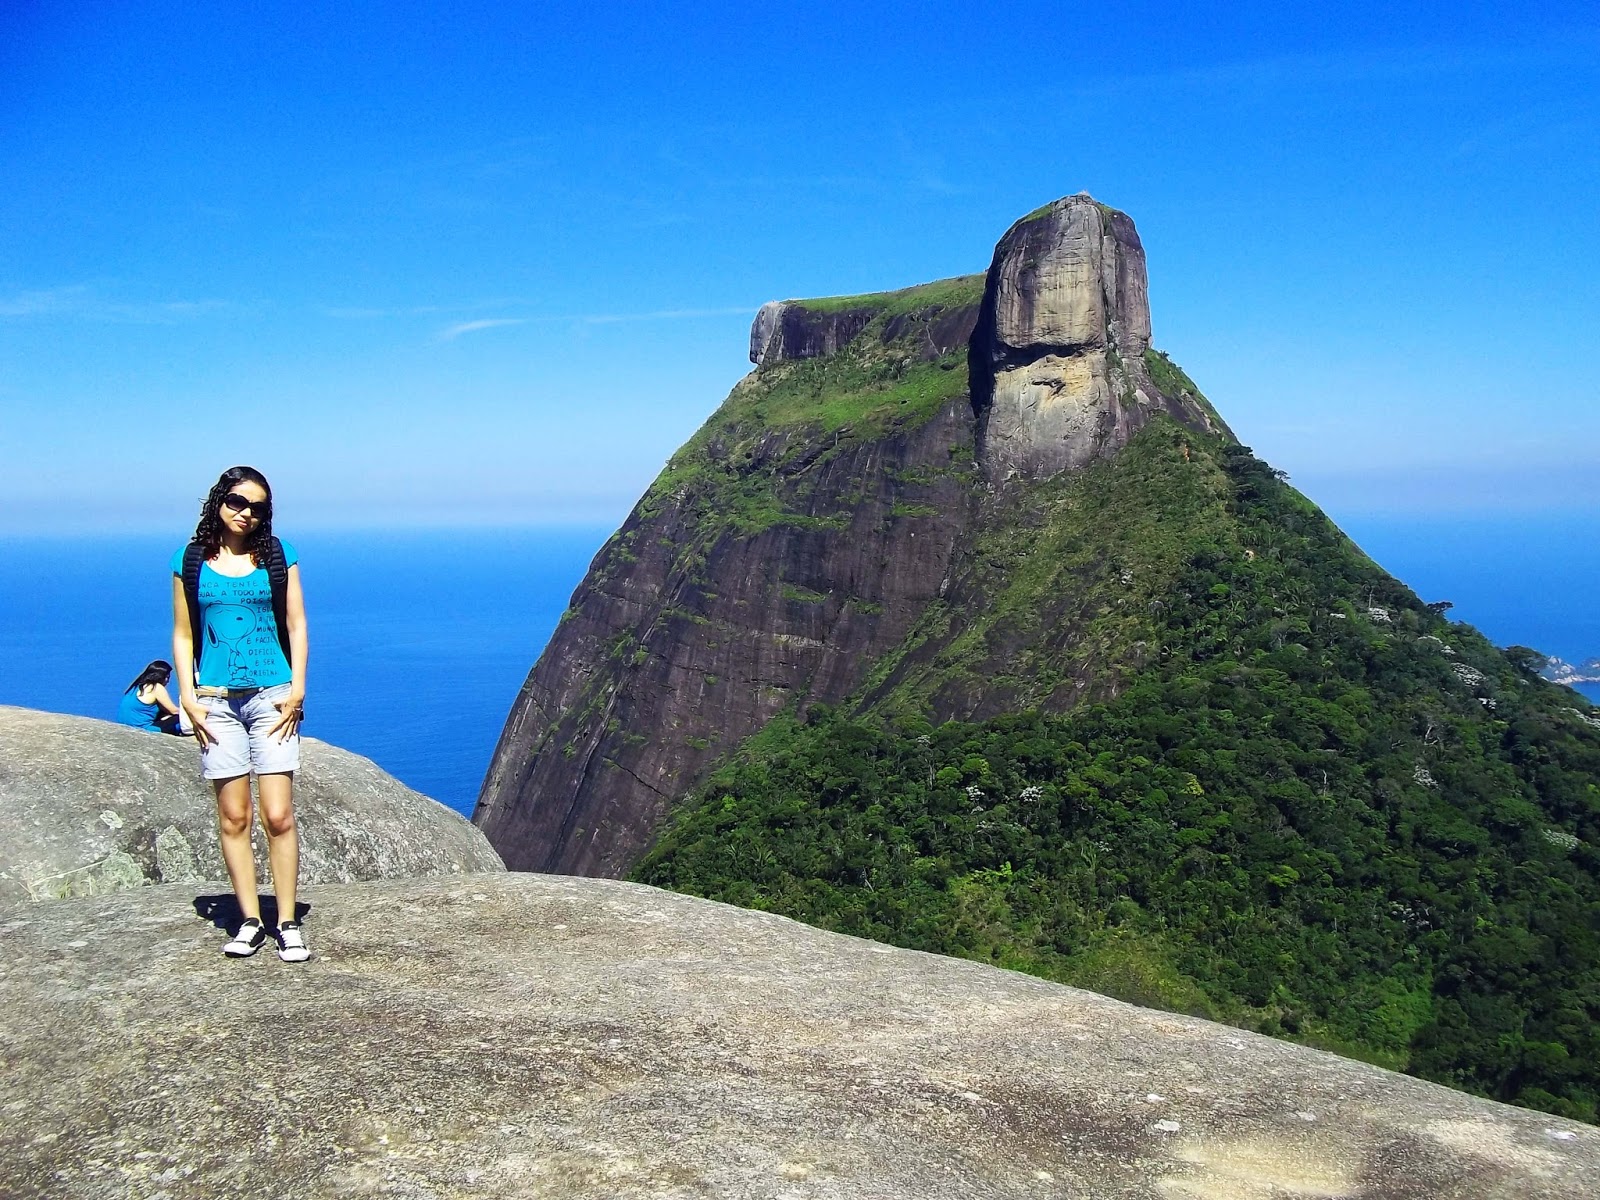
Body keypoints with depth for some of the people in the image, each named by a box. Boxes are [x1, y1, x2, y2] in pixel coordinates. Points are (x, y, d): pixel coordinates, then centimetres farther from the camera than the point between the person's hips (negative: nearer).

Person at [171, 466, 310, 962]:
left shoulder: (277, 555, 5)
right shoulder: (191, 561, 7)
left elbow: (296, 625, 6)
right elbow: (183, 635, 10)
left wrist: (297, 689, -4)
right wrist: (187, 697, 0)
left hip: (272, 696, -1)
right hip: (216, 701, 1)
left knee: (278, 816, -6)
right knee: (233, 817, 4)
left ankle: (287, 923, 2)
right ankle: (250, 920, 14)